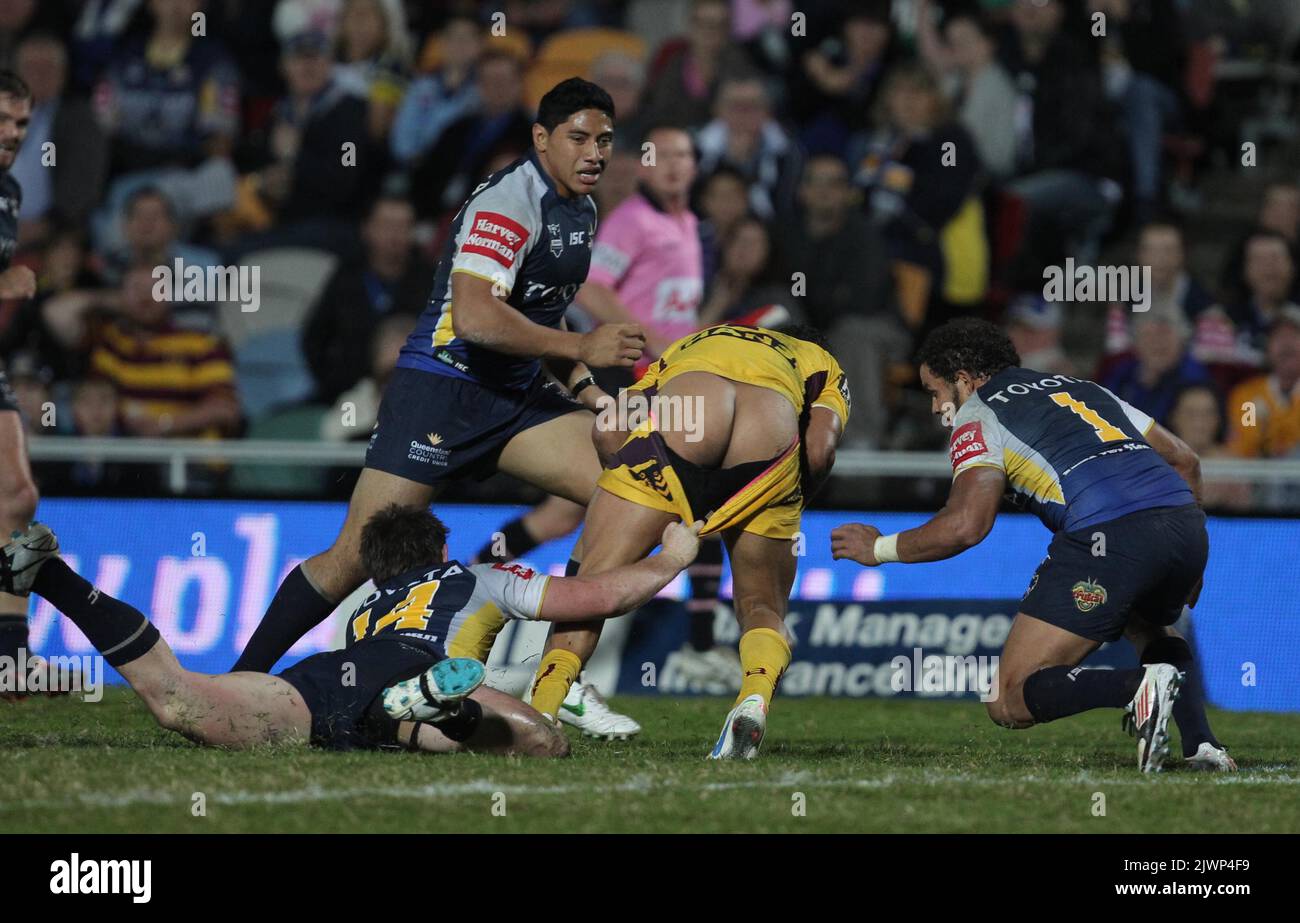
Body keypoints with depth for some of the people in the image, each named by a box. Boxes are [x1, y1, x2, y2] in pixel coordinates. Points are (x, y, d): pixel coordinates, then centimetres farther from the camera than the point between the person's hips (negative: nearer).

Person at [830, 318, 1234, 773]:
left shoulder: (978, 415, 11)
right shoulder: (1083, 390, 32)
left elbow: (966, 525, -4)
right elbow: (1184, 458, 31)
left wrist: (881, 547, 12)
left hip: (1107, 538, -7)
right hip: (1186, 523, 7)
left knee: (1010, 702, 1)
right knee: (1149, 628, 41)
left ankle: (1139, 687, -23)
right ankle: (1201, 741, 14)